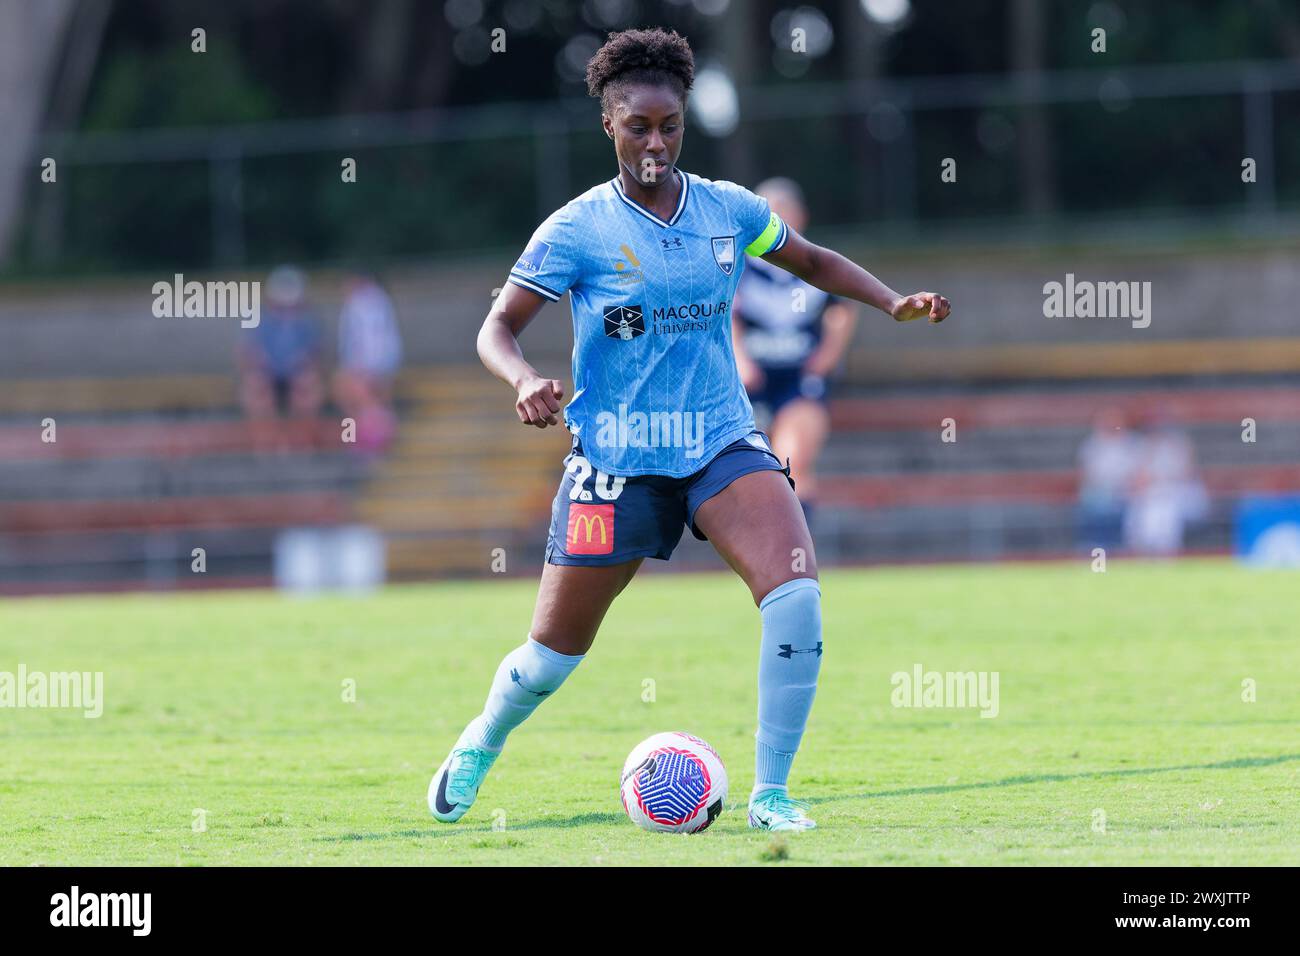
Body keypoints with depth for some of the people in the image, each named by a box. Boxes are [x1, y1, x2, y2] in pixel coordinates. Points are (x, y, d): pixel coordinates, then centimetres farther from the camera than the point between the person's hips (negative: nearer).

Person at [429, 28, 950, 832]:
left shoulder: (729, 210, 4)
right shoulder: (578, 230, -7)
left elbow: (812, 261, 20)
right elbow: (498, 327, -5)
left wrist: (894, 303, 6)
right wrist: (524, 379, -26)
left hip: (722, 443, 2)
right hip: (616, 457, -2)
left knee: (797, 591, -23)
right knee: (556, 652, 5)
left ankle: (771, 792, -11)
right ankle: (481, 744, 39)